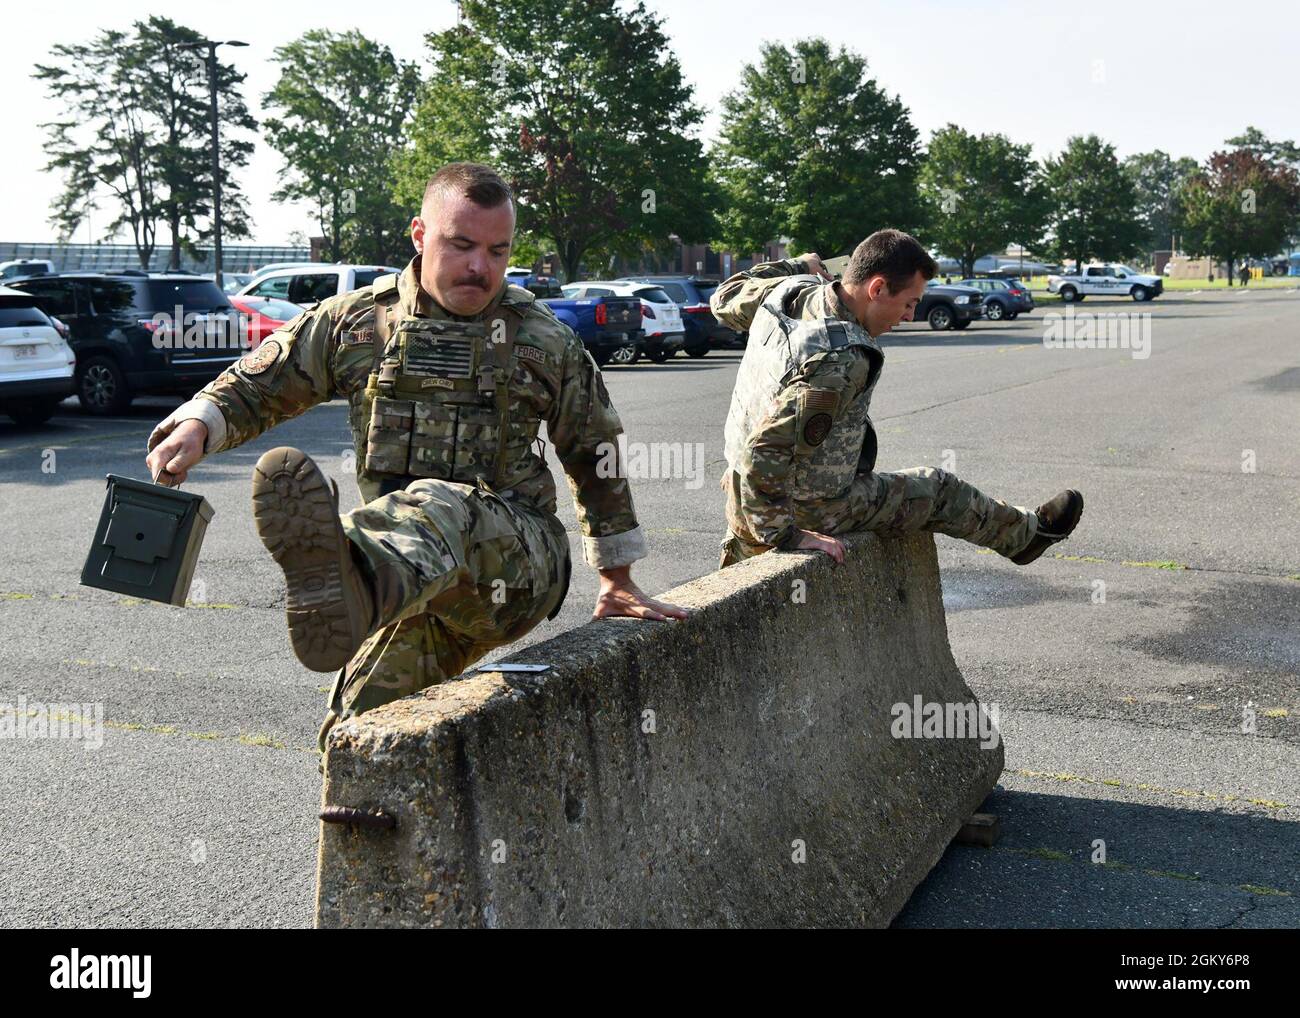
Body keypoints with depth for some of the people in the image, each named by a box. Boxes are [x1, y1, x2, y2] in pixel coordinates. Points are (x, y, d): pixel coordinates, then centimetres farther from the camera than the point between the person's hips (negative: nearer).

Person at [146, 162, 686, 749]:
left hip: (520, 555, -4)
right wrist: (195, 426, -7)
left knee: (437, 506, -39)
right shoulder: (356, 321, 10)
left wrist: (618, 580, 21)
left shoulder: (543, 342, 8)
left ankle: (347, 588, -72)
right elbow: (254, 386, 17)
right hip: (418, 585, 4)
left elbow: (596, 456, 18)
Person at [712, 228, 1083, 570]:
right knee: (938, 490, 13)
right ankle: (1027, 532, 37)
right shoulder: (842, 361, -33)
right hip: (809, 510, -7)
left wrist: (798, 267, 16)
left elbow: (726, 299, 15)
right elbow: (766, 451, -38)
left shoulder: (789, 291, -9)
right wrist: (784, 533, -28)